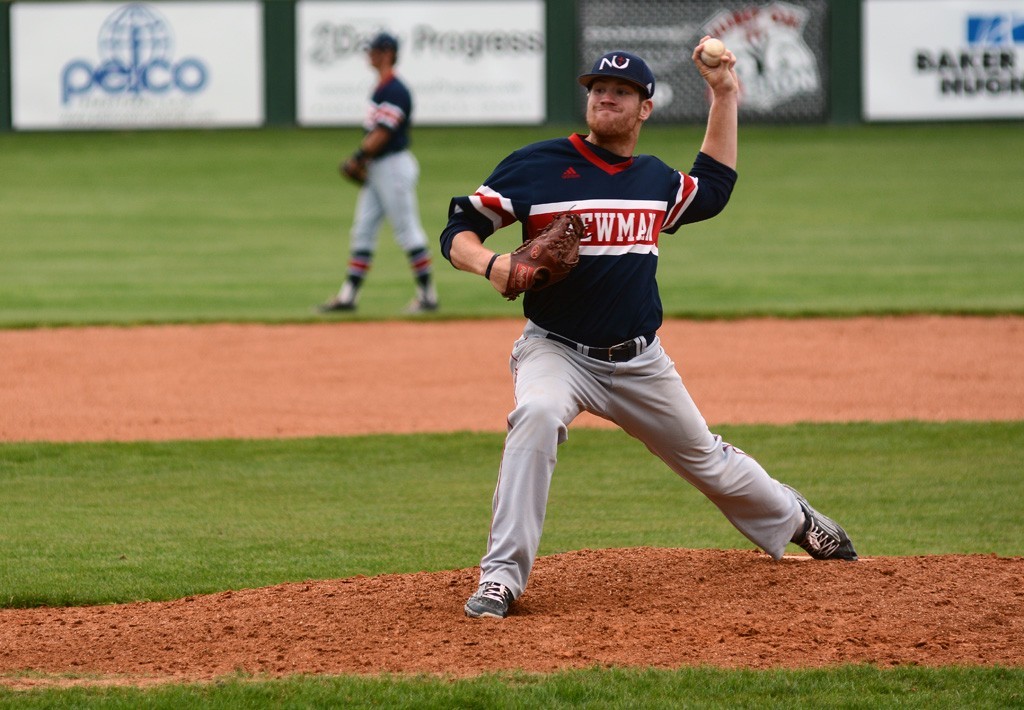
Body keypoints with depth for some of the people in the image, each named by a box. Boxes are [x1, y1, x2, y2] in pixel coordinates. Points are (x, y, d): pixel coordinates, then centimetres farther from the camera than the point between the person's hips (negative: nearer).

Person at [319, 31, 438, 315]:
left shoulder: (395, 91, -16)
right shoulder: (381, 89, 15)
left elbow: (382, 133, -20)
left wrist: (358, 159, -16)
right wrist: (363, 161, 9)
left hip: (394, 167, -10)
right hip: (376, 170, 10)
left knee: (408, 232, -6)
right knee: (363, 231, 8)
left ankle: (427, 295, -1)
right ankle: (348, 295, 10)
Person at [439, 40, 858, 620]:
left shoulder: (656, 179, 7)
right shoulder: (537, 166, -8)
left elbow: (713, 189, 28)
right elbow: (459, 233, -7)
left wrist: (725, 97, 23)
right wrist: (491, 263, -29)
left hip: (640, 362, 4)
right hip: (556, 351, -4)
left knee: (705, 458, 17)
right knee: (538, 415, -36)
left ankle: (794, 519, 48)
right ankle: (503, 576, -33)